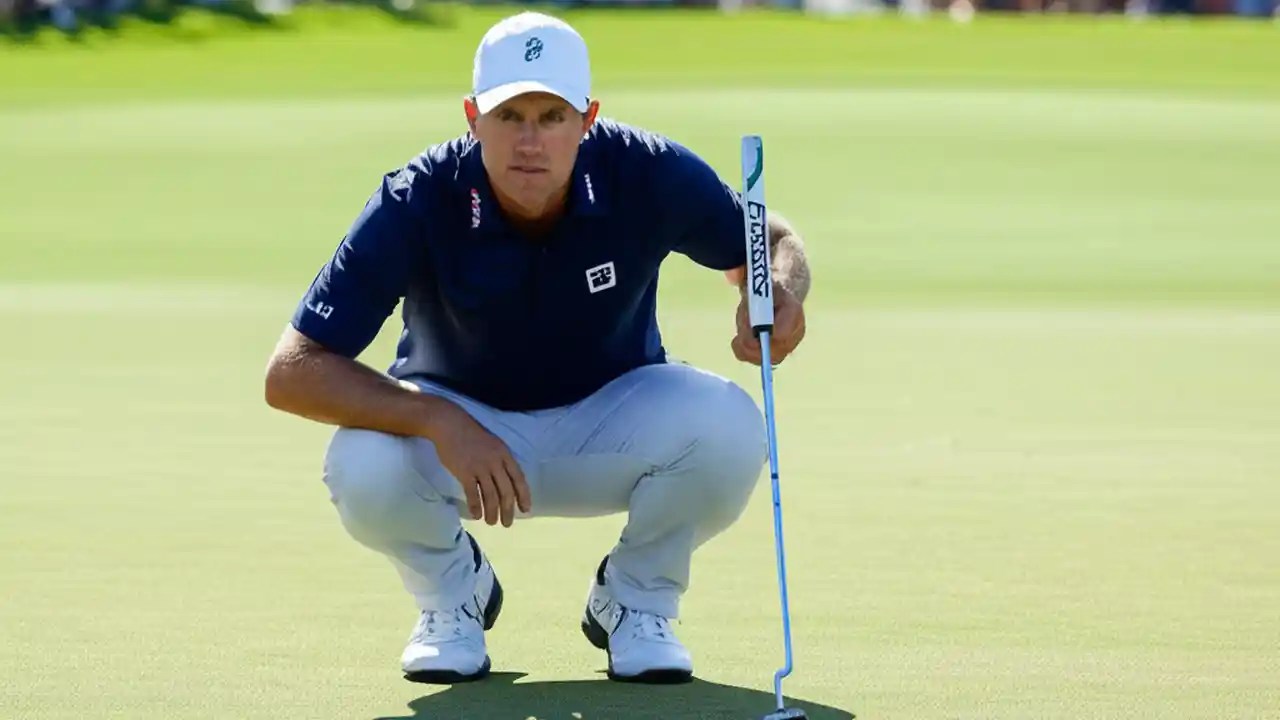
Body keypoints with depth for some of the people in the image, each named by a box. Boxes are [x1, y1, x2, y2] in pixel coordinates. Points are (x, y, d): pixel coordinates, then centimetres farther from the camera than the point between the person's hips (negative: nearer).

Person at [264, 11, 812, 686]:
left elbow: (770, 241, -4)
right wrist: (439, 422, -43)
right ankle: (452, 593, 3)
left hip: (611, 422, 1)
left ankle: (637, 599, 1)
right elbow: (290, 374, -29)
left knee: (729, 428, -31)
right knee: (363, 466, -34)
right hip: (456, 422, -1)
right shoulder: (418, 203, -27)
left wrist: (777, 295, -31)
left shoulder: (648, 175, -24)